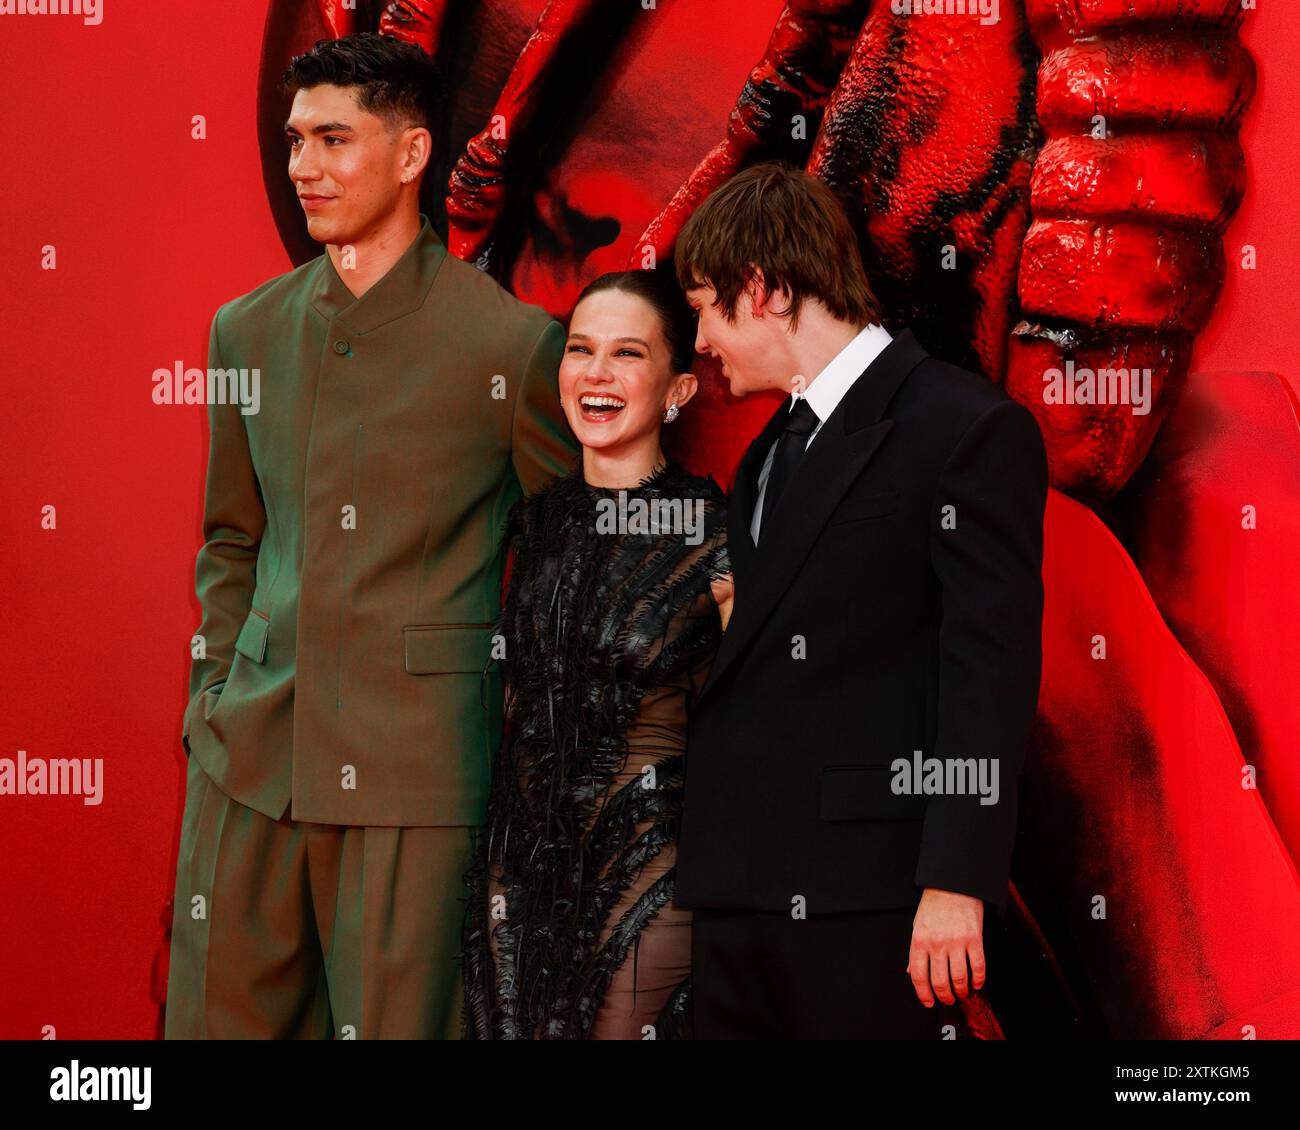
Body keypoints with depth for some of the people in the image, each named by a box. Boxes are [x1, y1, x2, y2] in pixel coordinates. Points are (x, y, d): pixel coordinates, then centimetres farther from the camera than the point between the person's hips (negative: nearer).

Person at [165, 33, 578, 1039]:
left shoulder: (513, 345, -6)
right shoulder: (249, 331, 10)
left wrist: (530, 732, 4)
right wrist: (215, 701, 12)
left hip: (413, 769, -5)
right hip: (252, 757, 5)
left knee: (394, 1023, 2)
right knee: (218, 1014, 9)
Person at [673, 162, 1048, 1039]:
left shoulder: (972, 429, -6)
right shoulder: (769, 454, 21)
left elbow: (991, 669, -12)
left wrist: (955, 882, -17)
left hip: (866, 899, -8)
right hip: (738, 896, 8)